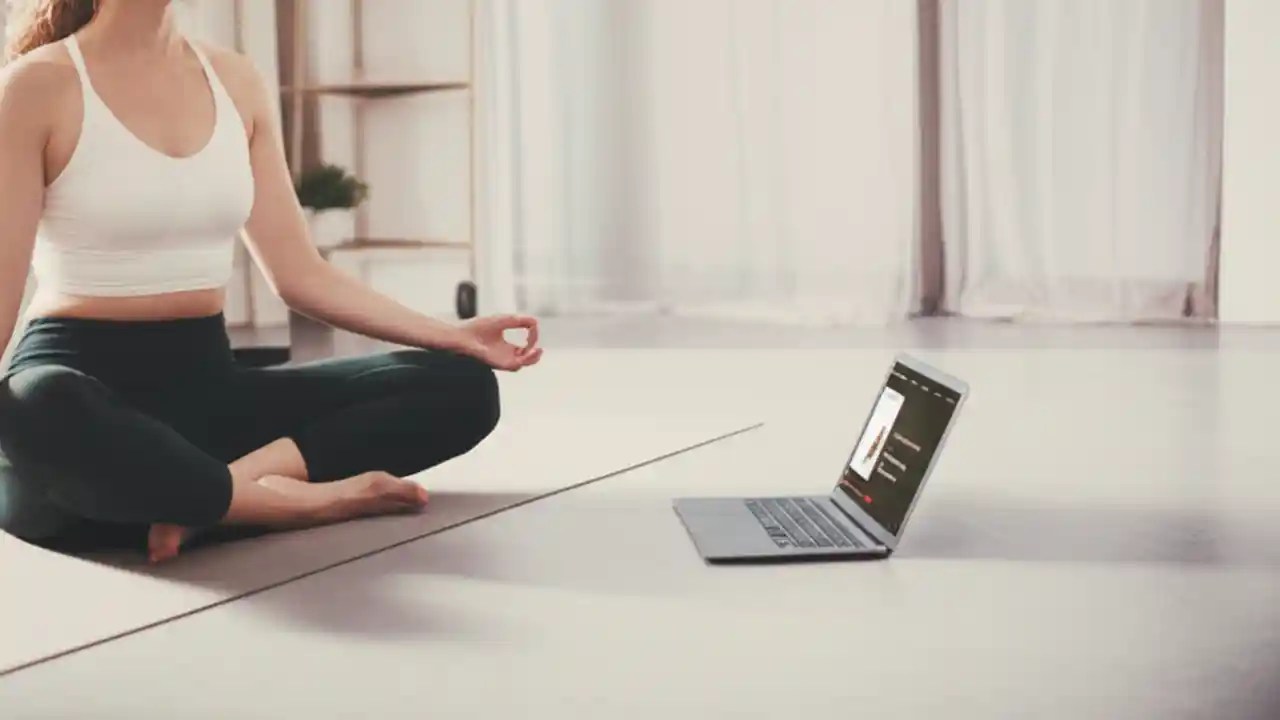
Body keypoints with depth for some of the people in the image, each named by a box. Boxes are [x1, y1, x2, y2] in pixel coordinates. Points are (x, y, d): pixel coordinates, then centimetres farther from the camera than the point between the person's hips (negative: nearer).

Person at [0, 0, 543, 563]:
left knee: (462, 383, -10)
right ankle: (295, 501, -22)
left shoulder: (235, 80, 10)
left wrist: (453, 336, 2)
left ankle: (200, 497, -24)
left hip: (206, 381, 6)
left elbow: (300, 274, 10)